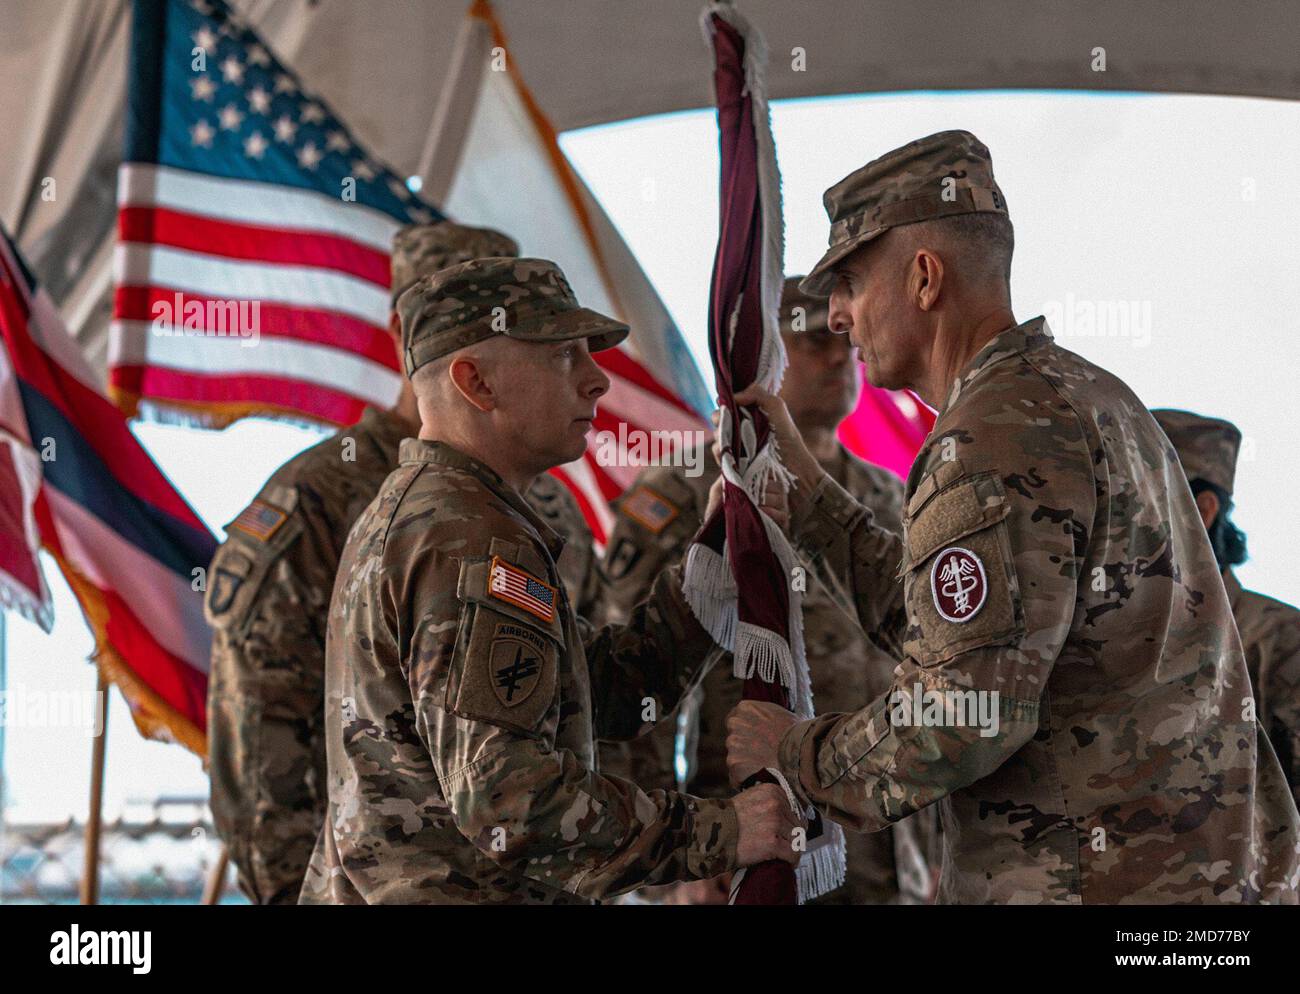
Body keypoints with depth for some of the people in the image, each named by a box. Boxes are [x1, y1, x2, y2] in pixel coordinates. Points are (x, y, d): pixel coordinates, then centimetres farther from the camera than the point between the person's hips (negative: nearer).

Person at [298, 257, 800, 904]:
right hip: (447, 896, -10)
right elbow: (507, 797, -25)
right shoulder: (474, 542, -17)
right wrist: (716, 831, -20)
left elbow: (610, 691, 13)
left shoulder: (408, 512, 17)